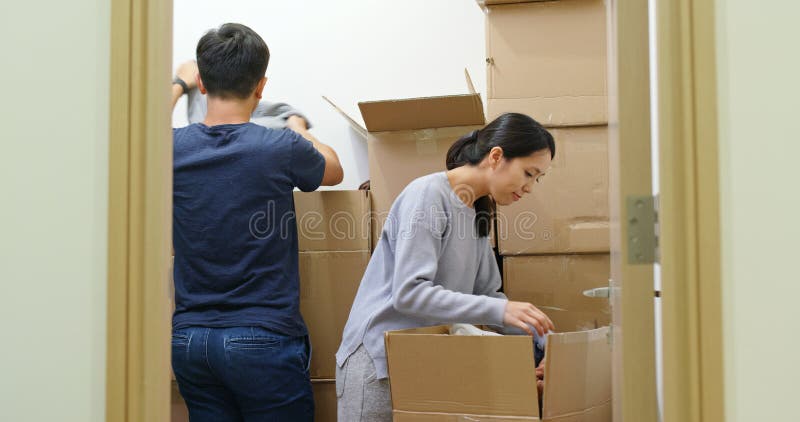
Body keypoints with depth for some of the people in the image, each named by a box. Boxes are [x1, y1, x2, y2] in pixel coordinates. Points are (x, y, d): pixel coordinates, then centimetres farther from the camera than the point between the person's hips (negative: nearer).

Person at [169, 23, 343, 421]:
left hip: (188, 340, 4)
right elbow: (333, 170, 12)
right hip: (263, 339, -4)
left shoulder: (173, 148, -3)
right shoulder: (283, 149, -12)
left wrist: (179, 84, 38)